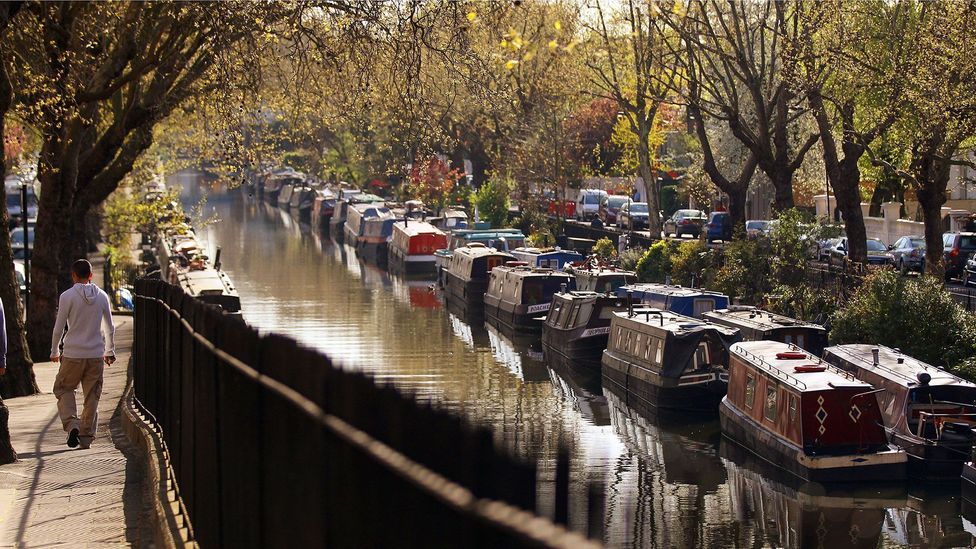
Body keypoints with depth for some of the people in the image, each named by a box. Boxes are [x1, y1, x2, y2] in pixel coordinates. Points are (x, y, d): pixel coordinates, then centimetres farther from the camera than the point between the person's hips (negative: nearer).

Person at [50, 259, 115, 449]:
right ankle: (87, 437, 11)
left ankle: (72, 424, -8)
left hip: (73, 355, -3)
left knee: (63, 389, 12)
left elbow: (59, 328, -4)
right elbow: (109, 328, 12)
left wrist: (55, 351, 9)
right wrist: (110, 351, 25)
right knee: (92, 396, 10)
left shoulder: (68, 296, -7)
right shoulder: (102, 296, 5)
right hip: (96, 355, 3)